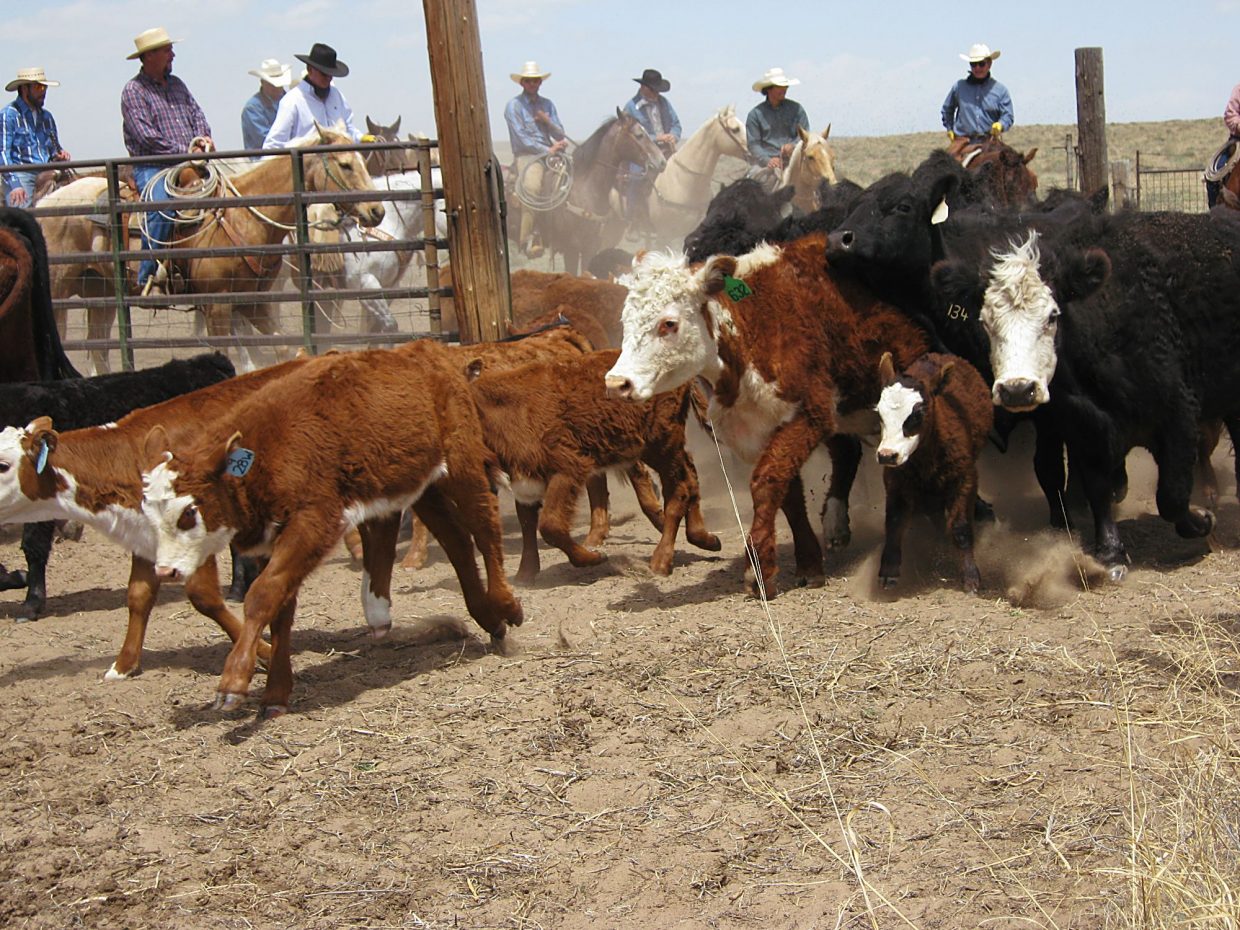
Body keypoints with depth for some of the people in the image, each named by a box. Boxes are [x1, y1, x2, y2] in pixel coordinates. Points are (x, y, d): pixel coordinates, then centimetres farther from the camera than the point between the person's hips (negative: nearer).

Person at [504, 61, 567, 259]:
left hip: (549, 154, 6)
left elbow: (560, 134, 15)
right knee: (531, 187, -33)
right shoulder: (514, 106, 3)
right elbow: (522, 138, -7)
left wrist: (547, 121, -3)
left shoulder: (547, 104, 18)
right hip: (525, 156, -6)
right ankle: (527, 240, -35)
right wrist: (547, 150, -14)